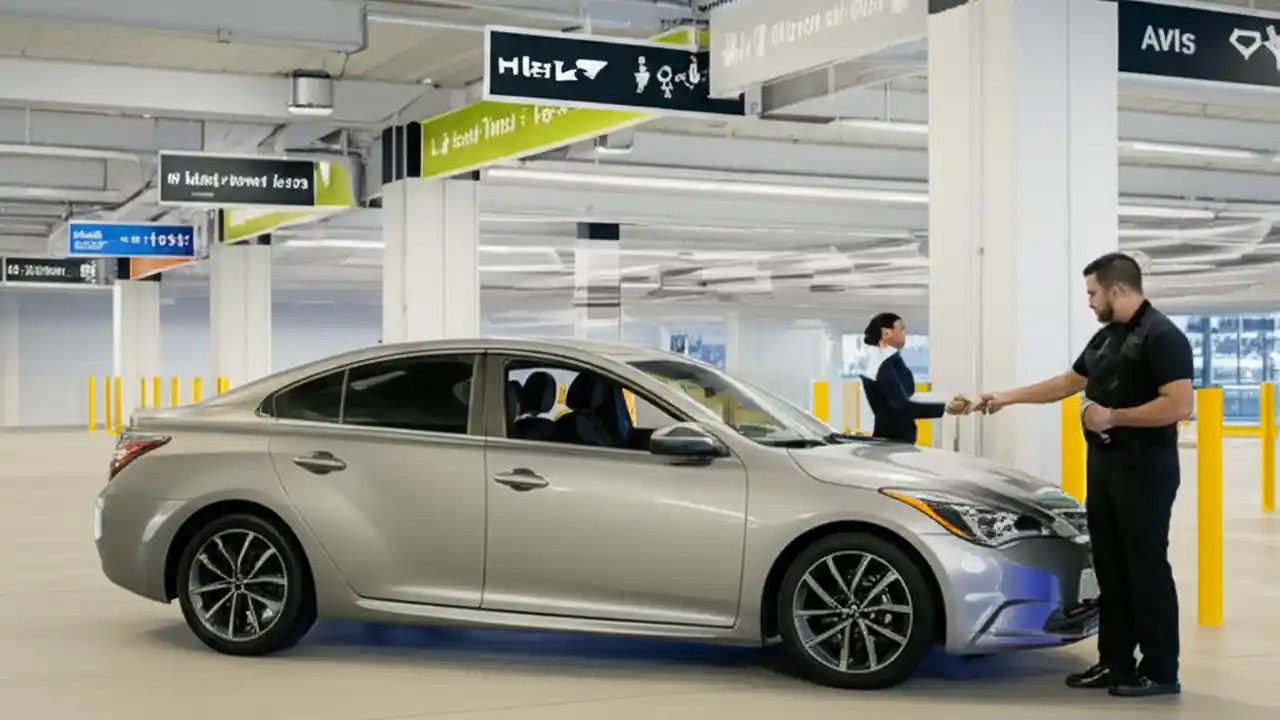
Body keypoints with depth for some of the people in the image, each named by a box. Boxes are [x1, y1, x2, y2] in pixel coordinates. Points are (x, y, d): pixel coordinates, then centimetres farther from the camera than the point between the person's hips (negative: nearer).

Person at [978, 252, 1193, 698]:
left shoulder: (1162, 336, -12)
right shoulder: (1106, 338, 16)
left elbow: (1179, 405, -21)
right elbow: (1067, 383, 27)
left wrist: (1113, 416, -19)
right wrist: (1008, 397, 27)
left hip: (1143, 471, -9)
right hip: (1104, 466, 9)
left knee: (1146, 568, -5)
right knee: (1110, 569, 9)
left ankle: (1161, 671, 1)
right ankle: (1115, 663, 15)